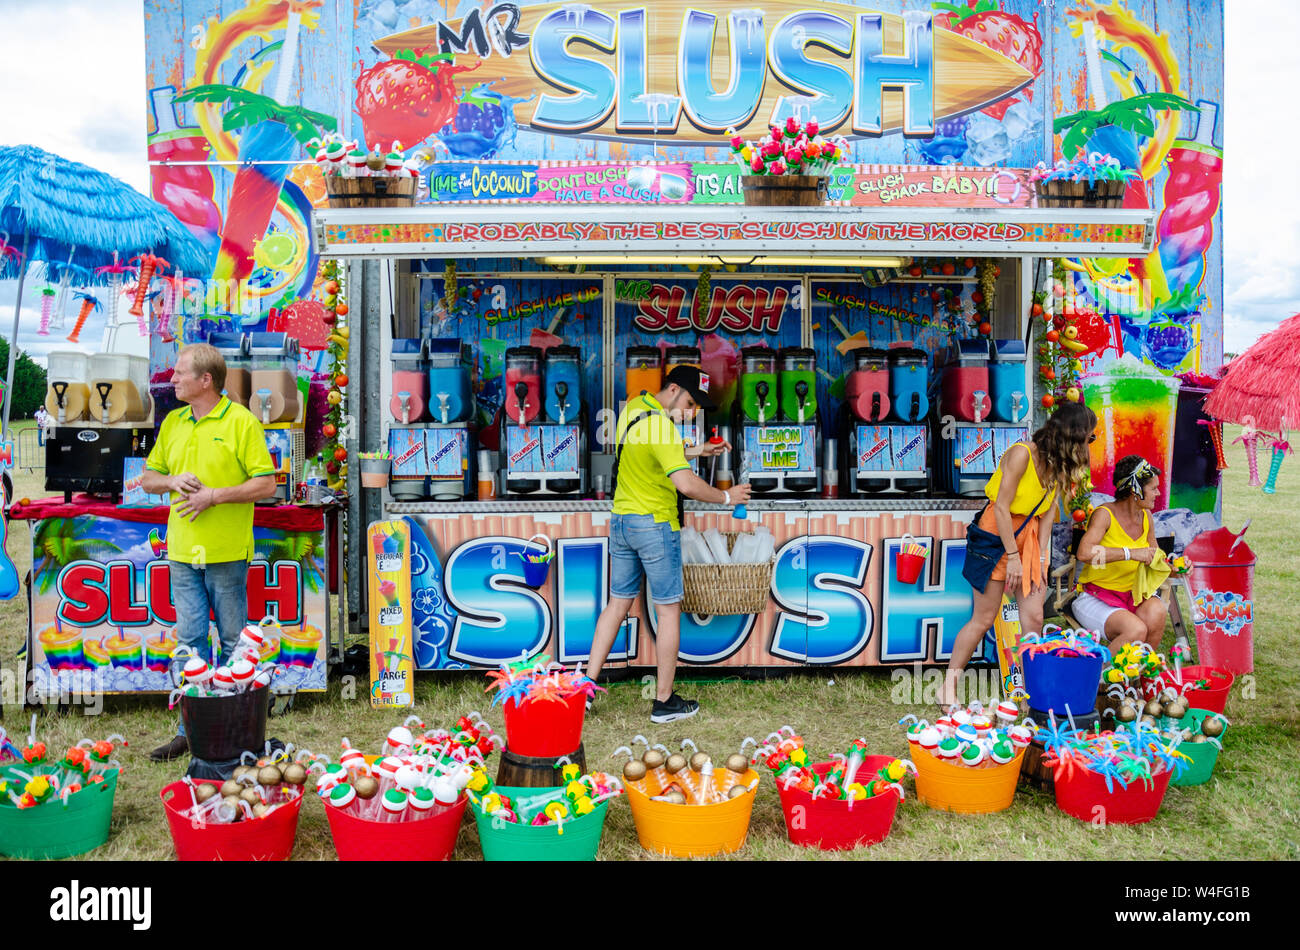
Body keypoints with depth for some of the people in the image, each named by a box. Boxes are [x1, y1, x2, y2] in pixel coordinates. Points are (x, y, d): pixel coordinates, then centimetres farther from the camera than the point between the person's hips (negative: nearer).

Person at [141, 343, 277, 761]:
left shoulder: (241, 422, -6)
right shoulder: (172, 422, 12)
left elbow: (266, 484, -9)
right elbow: (149, 478, 19)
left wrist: (215, 495, -16)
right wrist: (173, 481, -3)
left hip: (227, 552, -5)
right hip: (182, 551, 5)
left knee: (234, 641, 5)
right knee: (190, 639, 7)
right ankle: (192, 729, 16)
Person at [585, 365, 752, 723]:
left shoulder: (632, 407, 8)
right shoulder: (661, 424, -21)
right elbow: (686, 484, -31)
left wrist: (698, 450, 15)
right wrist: (726, 497, -16)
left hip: (621, 519, 8)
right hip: (655, 525, -8)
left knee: (618, 604, 14)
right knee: (668, 611, 4)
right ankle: (664, 701, 12)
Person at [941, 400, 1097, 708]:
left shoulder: (1060, 465, 4)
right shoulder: (1022, 454, -19)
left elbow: (1047, 514, 2)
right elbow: (1002, 507, -19)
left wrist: (1041, 558, -5)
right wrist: (1012, 556, -17)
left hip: (1029, 538, 7)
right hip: (997, 535, -7)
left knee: (1034, 618, 1)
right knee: (983, 619, -3)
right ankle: (948, 688, 8)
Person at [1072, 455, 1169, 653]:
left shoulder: (1145, 516, 7)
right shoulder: (1105, 514, -15)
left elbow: (1155, 559, 21)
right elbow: (1084, 553, -32)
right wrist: (1131, 553, -32)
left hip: (1132, 594, 6)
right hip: (1096, 597, -6)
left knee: (1157, 611, -27)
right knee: (1136, 630, -30)